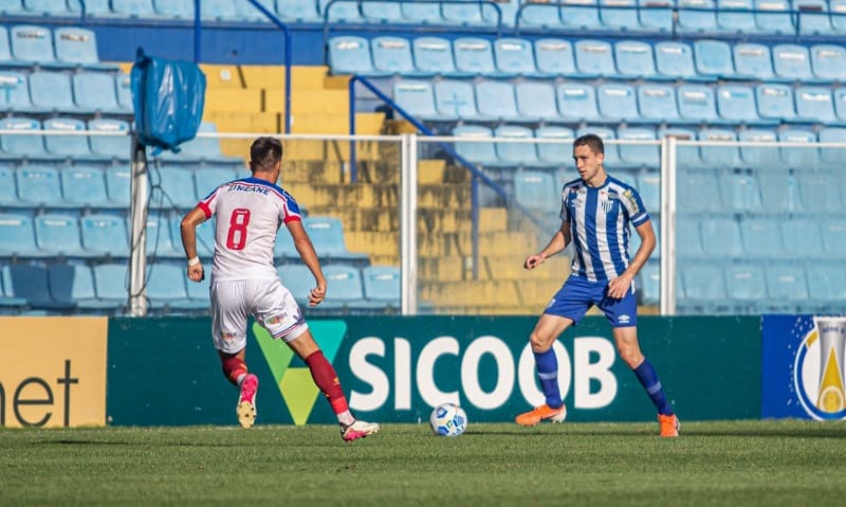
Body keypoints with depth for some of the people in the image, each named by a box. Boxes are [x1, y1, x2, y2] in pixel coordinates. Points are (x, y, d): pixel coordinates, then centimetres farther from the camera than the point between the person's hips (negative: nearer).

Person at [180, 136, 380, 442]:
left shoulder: (225, 191, 15)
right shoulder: (279, 198, 4)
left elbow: (188, 223, 8)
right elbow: (301, 239, -9)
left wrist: (193, 261, 20)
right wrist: (321, 281, -12)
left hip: (224, 286, 3)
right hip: (261, 283, -3)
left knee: (230, 361, 18)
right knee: (310, 351, 1)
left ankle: (243, 380, -20)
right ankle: (347, 422, -7)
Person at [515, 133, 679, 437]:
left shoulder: (622, 194, -12)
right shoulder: (570, 192, 3)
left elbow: (648, 238, -6)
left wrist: (627, 276, -16)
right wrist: (543, 255, 0)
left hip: (615, 283, -5)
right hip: (580, 280, 5)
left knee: (629, 353, -11)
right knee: (540, 338, -5)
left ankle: (666, 415, 5)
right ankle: (553, 406, 11)